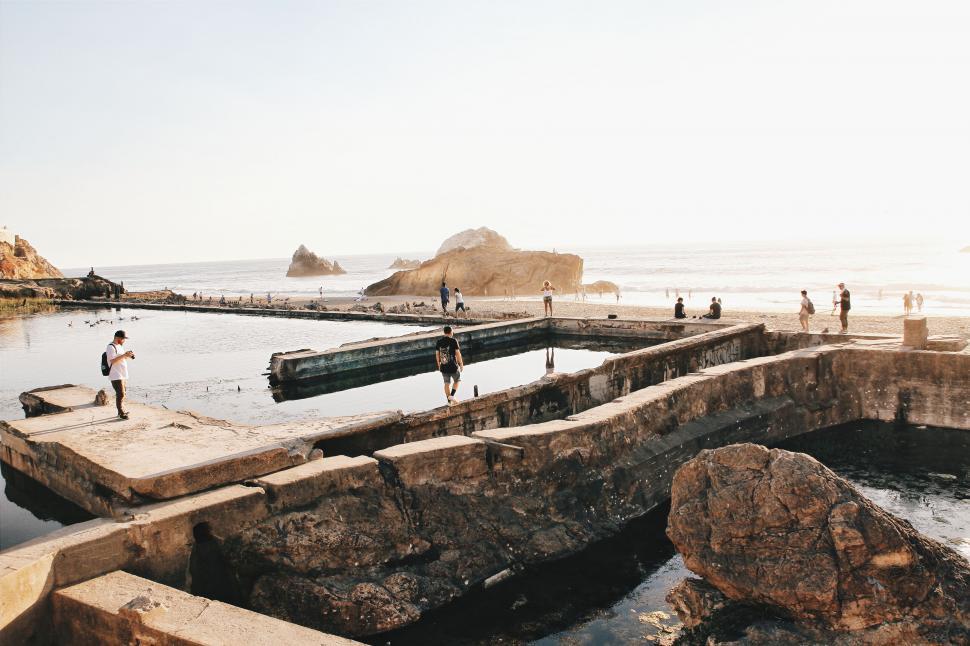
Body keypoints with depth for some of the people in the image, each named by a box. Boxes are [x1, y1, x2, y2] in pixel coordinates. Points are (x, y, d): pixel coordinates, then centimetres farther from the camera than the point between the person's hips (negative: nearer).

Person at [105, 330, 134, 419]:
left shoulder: (119, 346, 15)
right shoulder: (111, 347, -15)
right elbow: (112, 361, -24)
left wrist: (128, 356, 5)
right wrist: (124, 355, -28)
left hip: (123, 375, 10)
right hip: (116, 376, -10)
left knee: (122, 393, 17)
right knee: (120, 394, -9)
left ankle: (122, 410, 27)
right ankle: (121, 413, -3)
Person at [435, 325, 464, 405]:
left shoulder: (439, 342, 1)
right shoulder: (453, 341, -12)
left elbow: (437, 354, 6)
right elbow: (458, 353, -12)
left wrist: (439, 365, 19)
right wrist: (461, 364, -2)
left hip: (443, 367, 4)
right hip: (453, 366, -4)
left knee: (447, 383, 16)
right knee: (457, 380, 19)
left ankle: (449, 401, 20)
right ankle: (452, 395, 3)